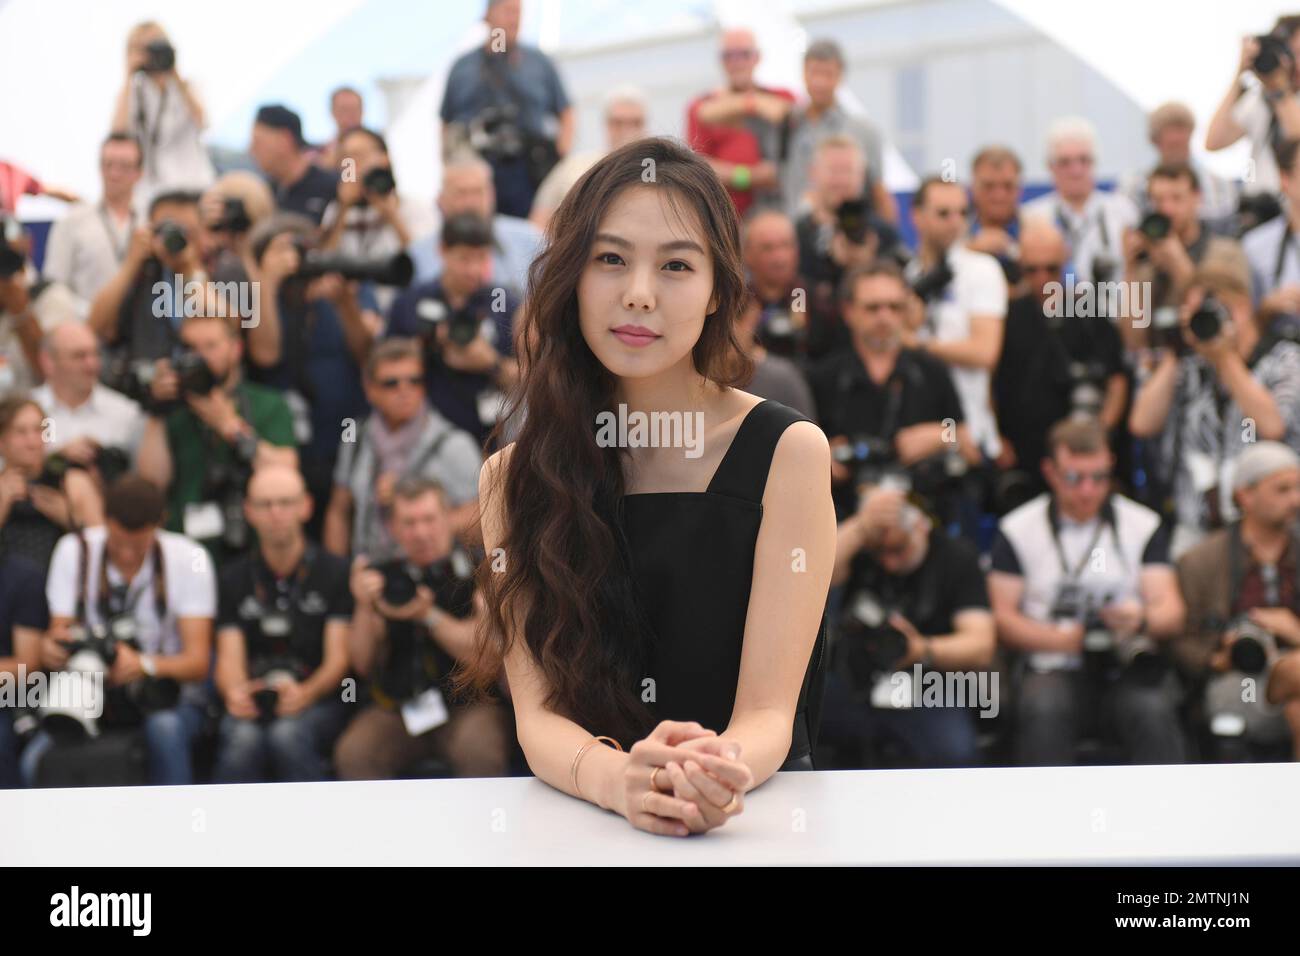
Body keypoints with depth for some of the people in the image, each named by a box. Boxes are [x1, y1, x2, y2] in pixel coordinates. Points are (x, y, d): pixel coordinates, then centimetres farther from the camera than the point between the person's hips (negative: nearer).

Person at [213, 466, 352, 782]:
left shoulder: (336, 573, 6)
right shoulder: (234, 579, 14)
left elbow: (339, 658, -2)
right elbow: (229, 658, 4)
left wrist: (305, 694, -25)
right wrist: (234, 693, -22)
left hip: (318, 701, -2)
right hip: (252, 706, 2)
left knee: (288, 736, -36)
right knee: (242, 742, -33)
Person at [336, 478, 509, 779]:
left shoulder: (476, 571, 1)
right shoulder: (384, 578, 10)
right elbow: (364, 664, 8)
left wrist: (429, 615, -21)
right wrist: (364, 607, -9)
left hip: (468, 704, -2)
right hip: (397, 708, 3)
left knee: (477, 752, -35)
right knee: (353, 754, -27)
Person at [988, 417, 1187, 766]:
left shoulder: (1143, 525, 11)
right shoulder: (1017, 530, 8)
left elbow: (1172, 613, 3)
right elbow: (1002, 619, 3)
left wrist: (1142, 620, -21)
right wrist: (1068, 639, -13)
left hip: (1131, 667, 1)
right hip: (1053, 668, -1)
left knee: (1153, 713, -32)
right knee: (1043, 711, -34)